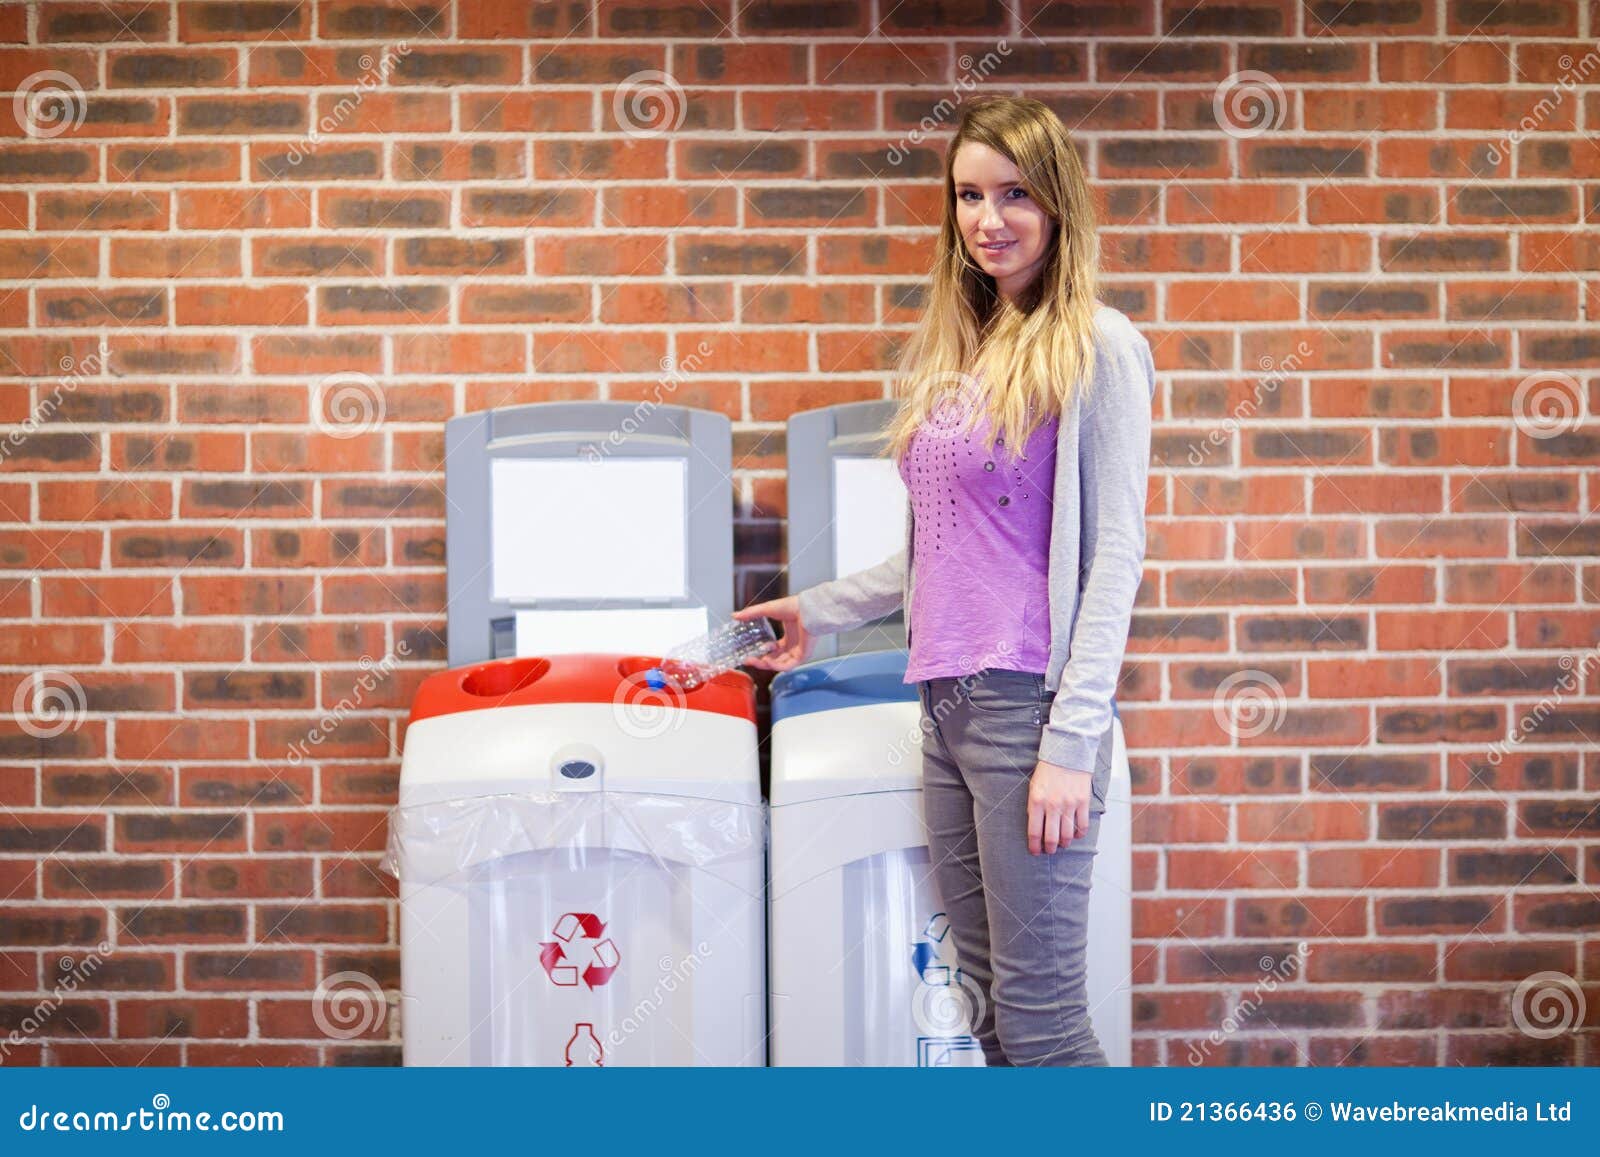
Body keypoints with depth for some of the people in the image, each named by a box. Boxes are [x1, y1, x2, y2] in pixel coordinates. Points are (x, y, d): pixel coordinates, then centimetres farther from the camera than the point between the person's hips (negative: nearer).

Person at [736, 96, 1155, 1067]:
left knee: (1042, 1019, -4)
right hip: (948, 701, 7)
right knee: (992, 1009, 11)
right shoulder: (949, 352, 16)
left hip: (1027, 701, -7)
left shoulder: (1096, 348, -6)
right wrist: (823, 612, 26)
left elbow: (1114, 556, -10)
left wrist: (1071, 745, -15)